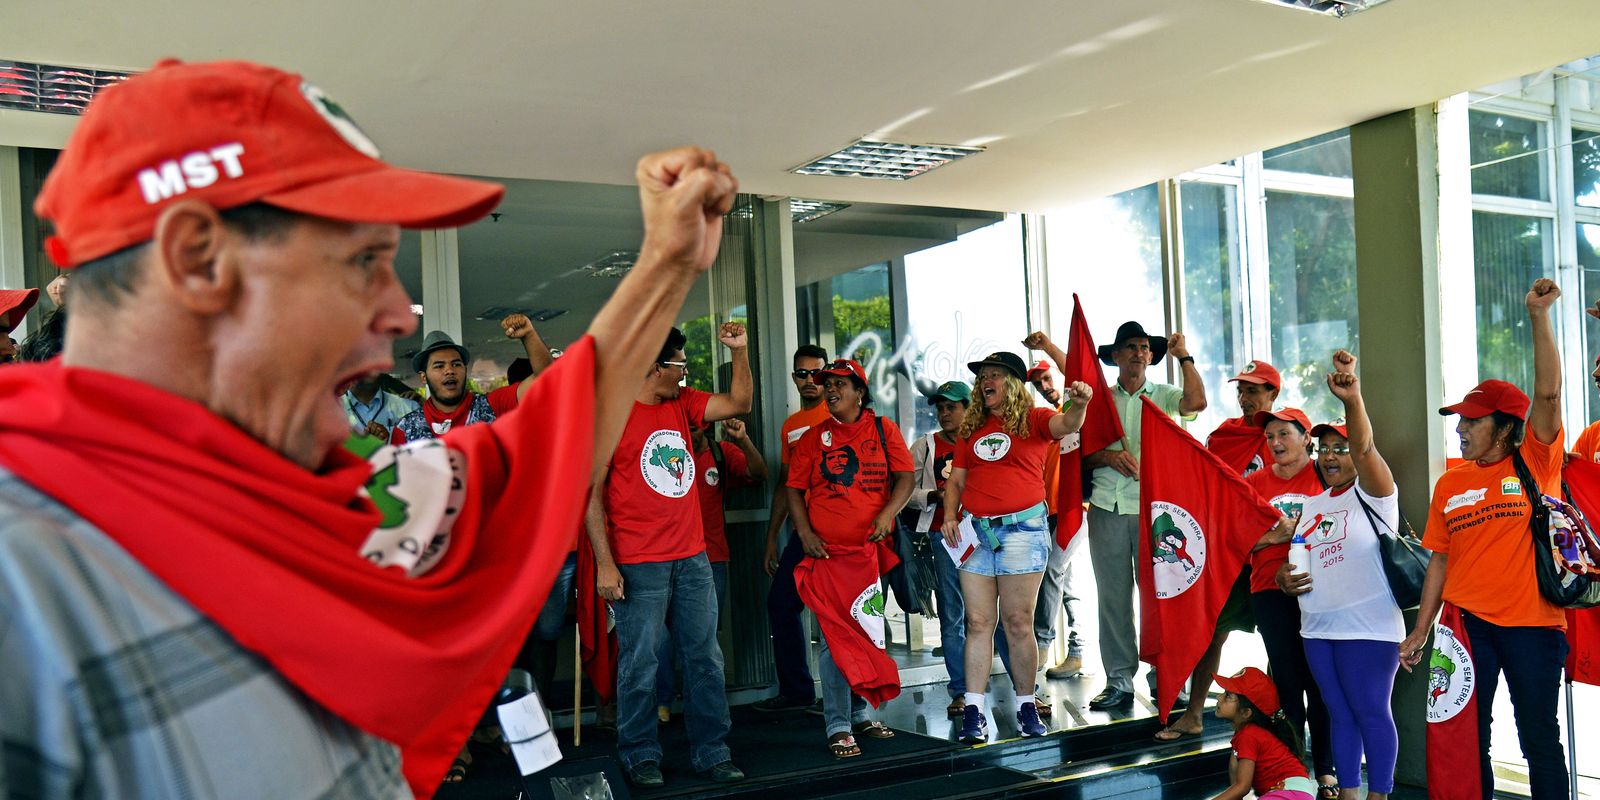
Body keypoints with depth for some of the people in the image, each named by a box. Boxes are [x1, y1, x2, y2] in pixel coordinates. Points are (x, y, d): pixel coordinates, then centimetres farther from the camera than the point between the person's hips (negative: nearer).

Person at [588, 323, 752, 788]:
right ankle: (641, 757, 17)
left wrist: (739, 351, 2)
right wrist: (604, 563, -15)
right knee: (639, 664, 2)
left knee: (705, 659, 9)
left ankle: (711, 753, 19)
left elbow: (739, 403, 15)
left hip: (692, 558, 6)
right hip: (638, 566, -6)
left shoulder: (682, 404, 11)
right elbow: (591, 494, -10)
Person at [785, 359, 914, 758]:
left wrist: (886, 514, -13)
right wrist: (804, 532, -6)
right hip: (826, 550, -2)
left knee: (869, 631, 11)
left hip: (872, 549, 2)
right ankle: (838, 727, -2)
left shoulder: (883, 429, 5)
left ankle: (860, 714, 25)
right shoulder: (814, 437, 6)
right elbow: (793, 488, 6)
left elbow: (904, 477, 2)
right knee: (835, 637, -6)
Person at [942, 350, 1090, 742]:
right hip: (975, 530, 4)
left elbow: (1066, 425, -18)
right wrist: (950, 516, 2)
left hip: (1022, 528, -4)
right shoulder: (971, 428, 14)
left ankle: (1026, 705, 13)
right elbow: (956, 479, 17)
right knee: (978, 622, 2)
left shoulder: (1033, 419, 2)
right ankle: (974, 710, 4)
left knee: (1018, 622, 0)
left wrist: (1078, 405, -39)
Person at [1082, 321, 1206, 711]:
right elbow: (1083, 456, 12)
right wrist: (1107, 456, -8)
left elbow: (1196, 402, -13)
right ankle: (1118, 682, 10)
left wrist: (1184, 356, -7)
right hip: (1106, 507, 2)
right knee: (1113, 597, 4)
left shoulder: (1163, 395, 9)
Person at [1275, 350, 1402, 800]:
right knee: (1339, 713, 12)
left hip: (1368, 627, -6)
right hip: (1317, 628, 7)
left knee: (1371, 712, -1)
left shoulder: (1372, 493, -5)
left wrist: (1353, 399, -43)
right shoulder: (1311, 505, 15)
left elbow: (1364, 447, -25)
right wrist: (1284, 578, 1)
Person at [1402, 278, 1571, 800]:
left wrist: (1539, 317, -20)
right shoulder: (1449, 484, 7)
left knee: (1539, 738, 7)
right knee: (1466, 736, 10)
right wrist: (1420, 629, 7)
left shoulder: (1536, 463, -1)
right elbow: (1440, 559, 9)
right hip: (1468, 624, 3)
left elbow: (1549, 393, -14)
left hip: (1533, 623, -3)